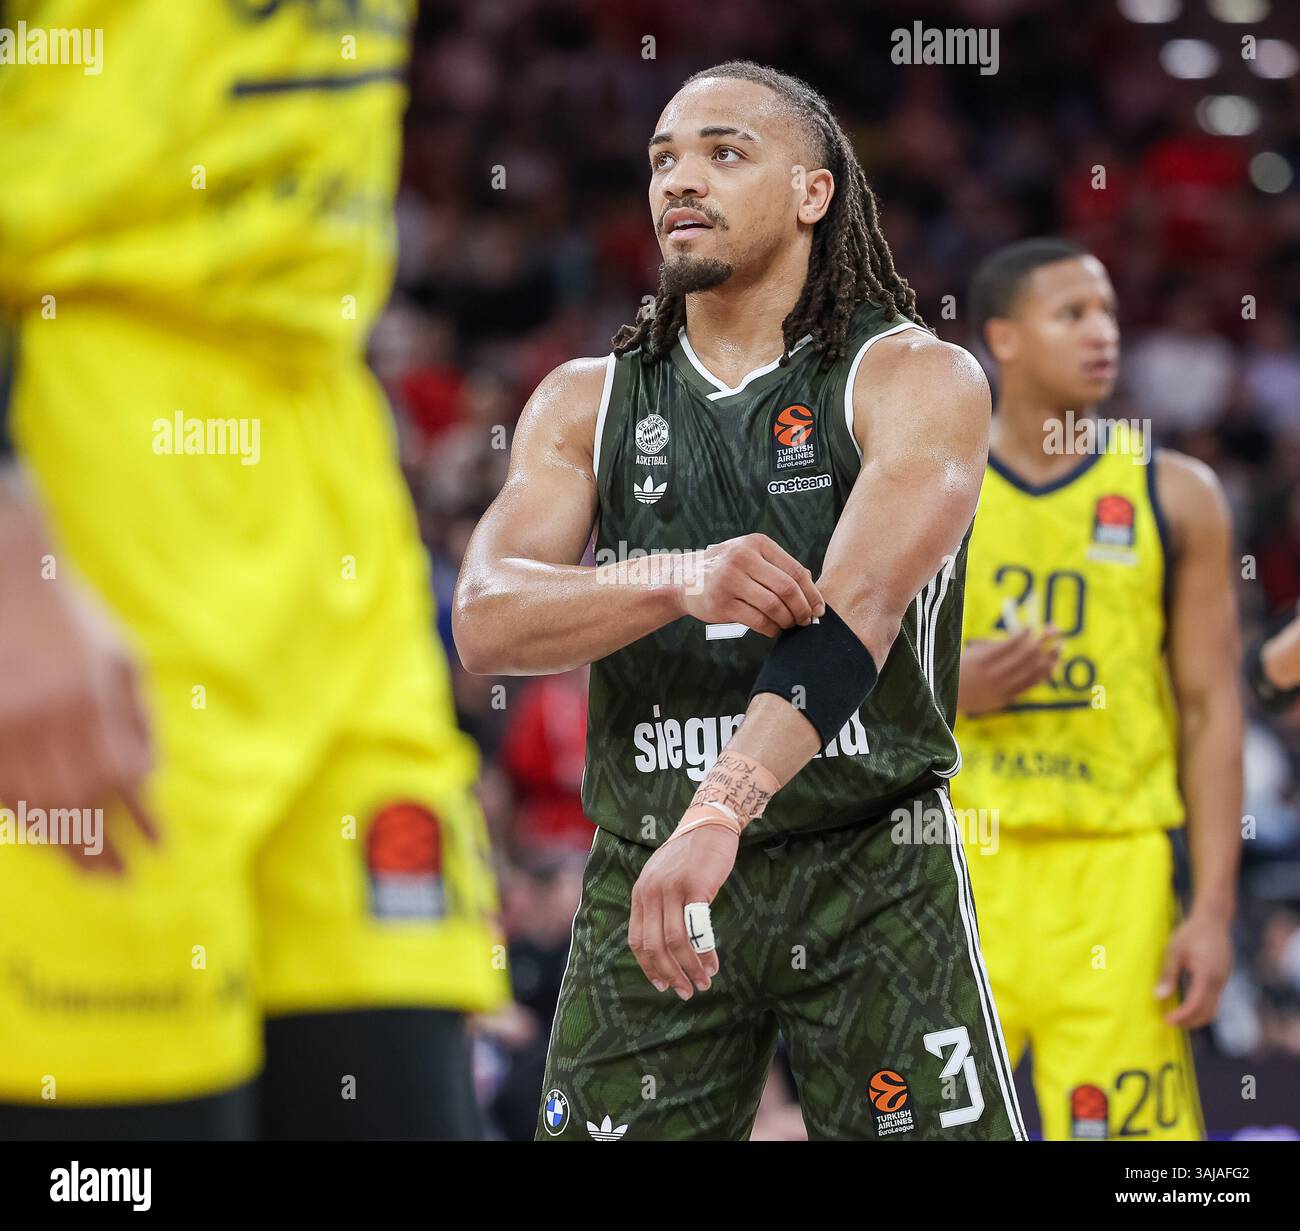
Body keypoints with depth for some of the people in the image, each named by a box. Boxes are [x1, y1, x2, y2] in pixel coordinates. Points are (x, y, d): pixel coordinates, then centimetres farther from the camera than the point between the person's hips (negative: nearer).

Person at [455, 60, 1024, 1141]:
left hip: (871, 875, -3)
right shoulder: (585, 404, 11)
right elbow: (485, 624, -5)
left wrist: (718, 813, -34)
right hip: (640, 875, 3)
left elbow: (853, 614, -18)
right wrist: (680, 582, -24)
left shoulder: (919, 379, -2)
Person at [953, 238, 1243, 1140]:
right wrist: (948, 689, -13)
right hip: (953, 860, 0)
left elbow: (1211, 709, 2)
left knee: (1124, 1120, -3)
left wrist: (1215, 908, -5)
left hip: (1115, 870, 0)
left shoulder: (1177, 496, 4)